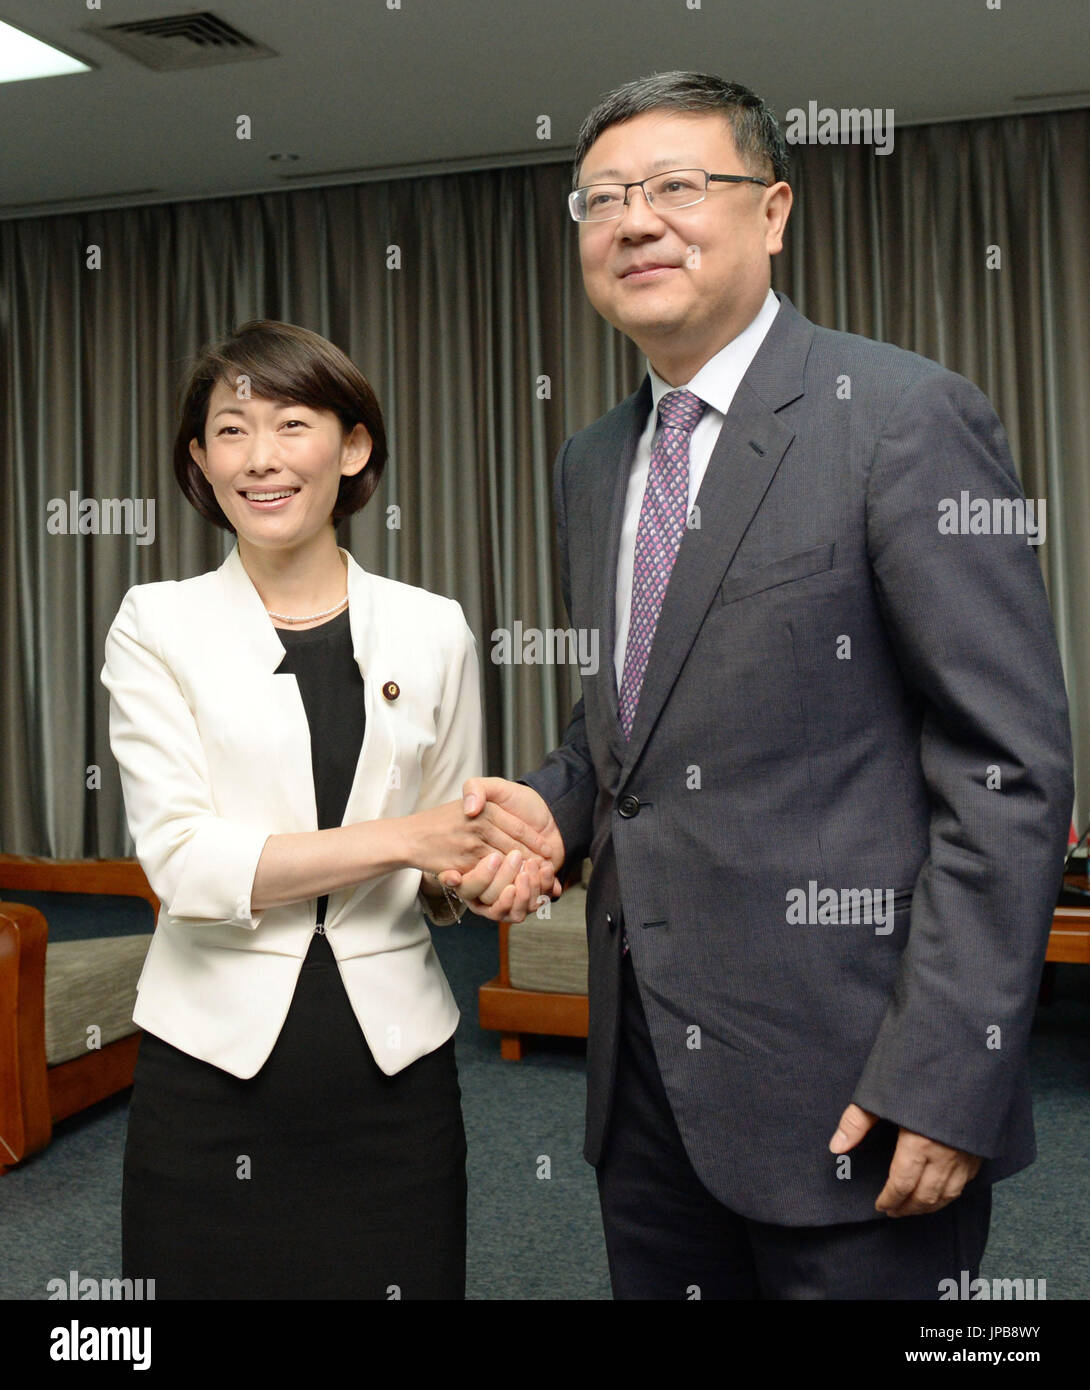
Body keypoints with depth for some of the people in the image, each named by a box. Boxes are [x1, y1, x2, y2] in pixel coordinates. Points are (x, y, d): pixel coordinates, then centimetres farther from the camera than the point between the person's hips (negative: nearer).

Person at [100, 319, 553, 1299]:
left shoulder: (433, 629, 4)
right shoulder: (157, 625, -1)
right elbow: (182, 860, -12)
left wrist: (487, 874, -11)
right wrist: (399, 837, -18)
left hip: (394, 1061, 2)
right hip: (217, 1060, -1)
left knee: (402, 1278, 11)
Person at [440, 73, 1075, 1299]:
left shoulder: (907, 416, -11)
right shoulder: (591, 463, 11)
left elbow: (1008, 770, -14)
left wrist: (946, 1074, -18)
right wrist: (552, 807, -1)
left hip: (845, 1087, -6)